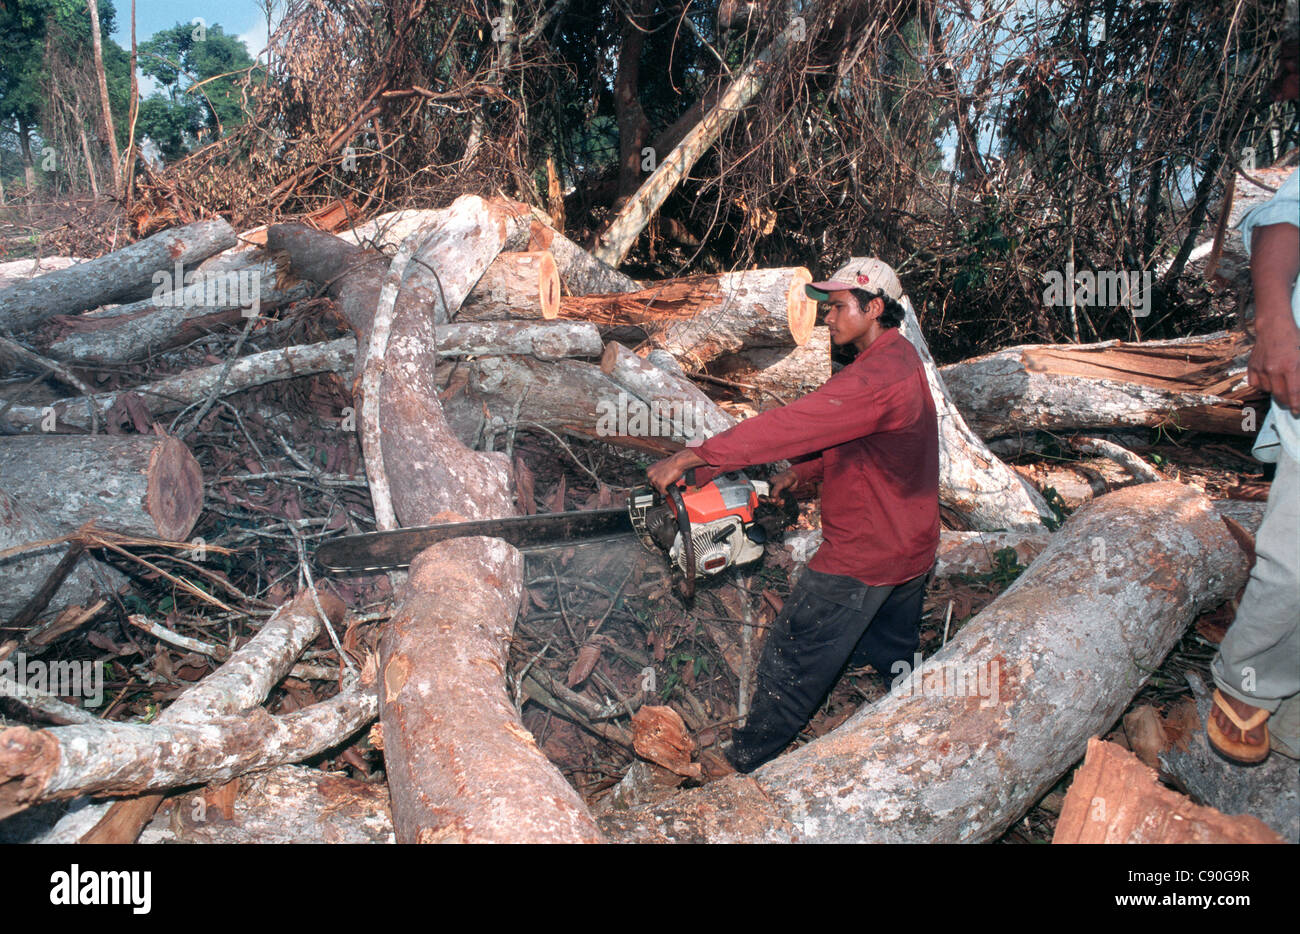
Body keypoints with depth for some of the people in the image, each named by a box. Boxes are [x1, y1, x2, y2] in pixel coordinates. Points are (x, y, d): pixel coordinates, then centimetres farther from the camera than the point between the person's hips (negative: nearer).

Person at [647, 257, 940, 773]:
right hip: (911, 551, 10)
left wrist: (690, 457, -32)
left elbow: (788, 425, -33)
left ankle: (749, 760, 21)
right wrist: (800, 474, 4)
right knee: (897, 657, 26)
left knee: (795, 658, 5)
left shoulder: (877, 377, -26)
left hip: (862, 557, -10)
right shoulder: (901, 359, 8)